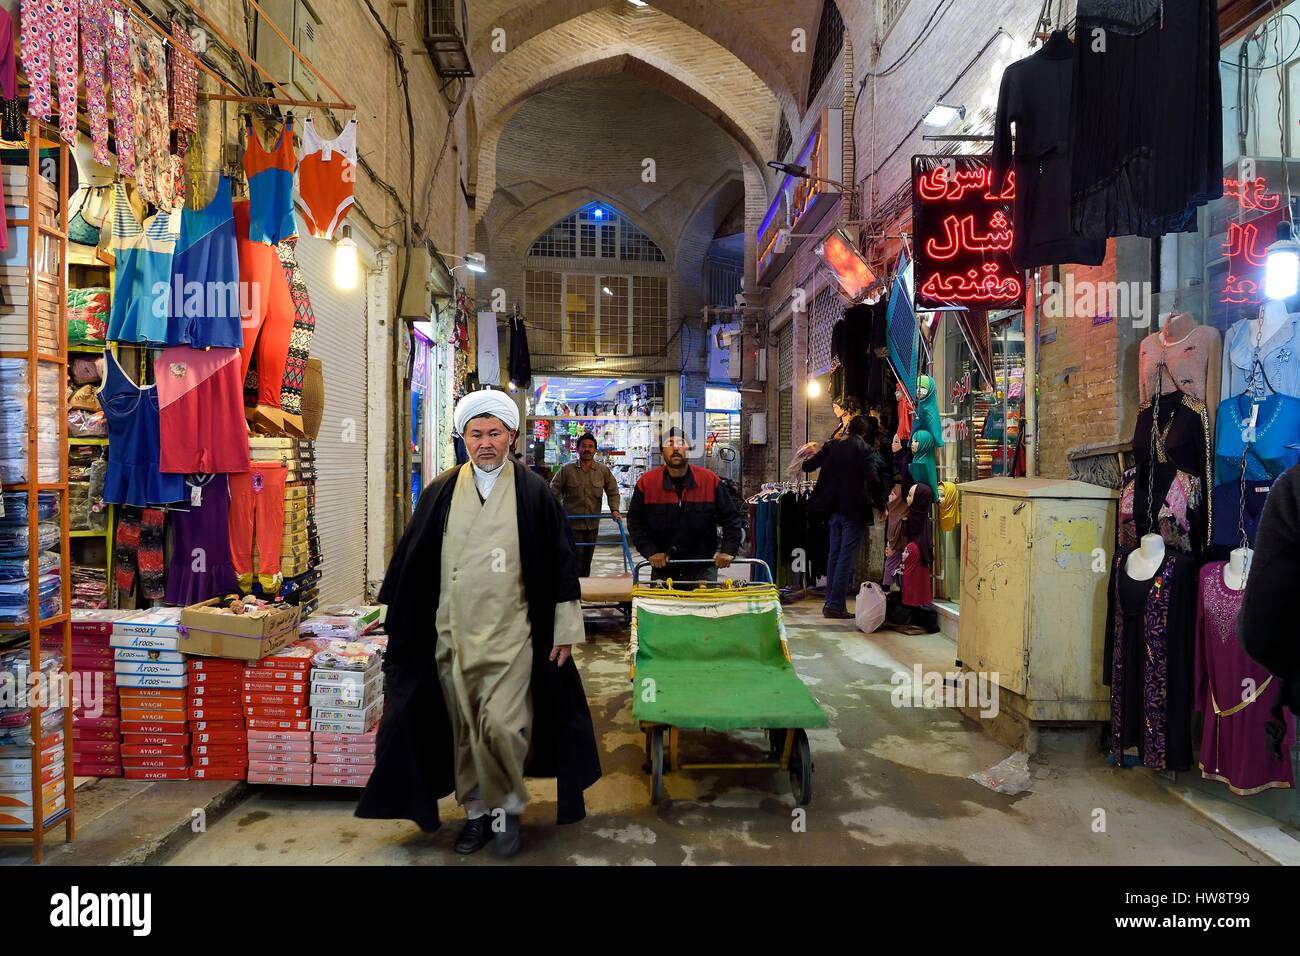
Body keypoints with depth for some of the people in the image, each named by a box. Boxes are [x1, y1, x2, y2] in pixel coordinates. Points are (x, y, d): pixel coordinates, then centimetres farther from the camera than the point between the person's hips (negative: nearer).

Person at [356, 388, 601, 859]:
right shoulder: (441, 492, 4)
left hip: (511, 636, -3)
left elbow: (560, 563, 1)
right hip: (451, 636, 3)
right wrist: (400, 621, 12)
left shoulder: (534, 492, -2)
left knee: (502, 727, -7)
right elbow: (411, 561, 11)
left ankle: (507, 808, 19)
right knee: (464, 731, 10)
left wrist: (564, 630, 0)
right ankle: (477, 810, 29)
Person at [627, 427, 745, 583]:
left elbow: (732, 517, 2)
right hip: (662, 568, 1)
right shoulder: (646, 482, -3)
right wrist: (650, 552, -8)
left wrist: (728, 551, -9)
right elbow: (634, 522, 3)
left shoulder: (710, 480, -3)